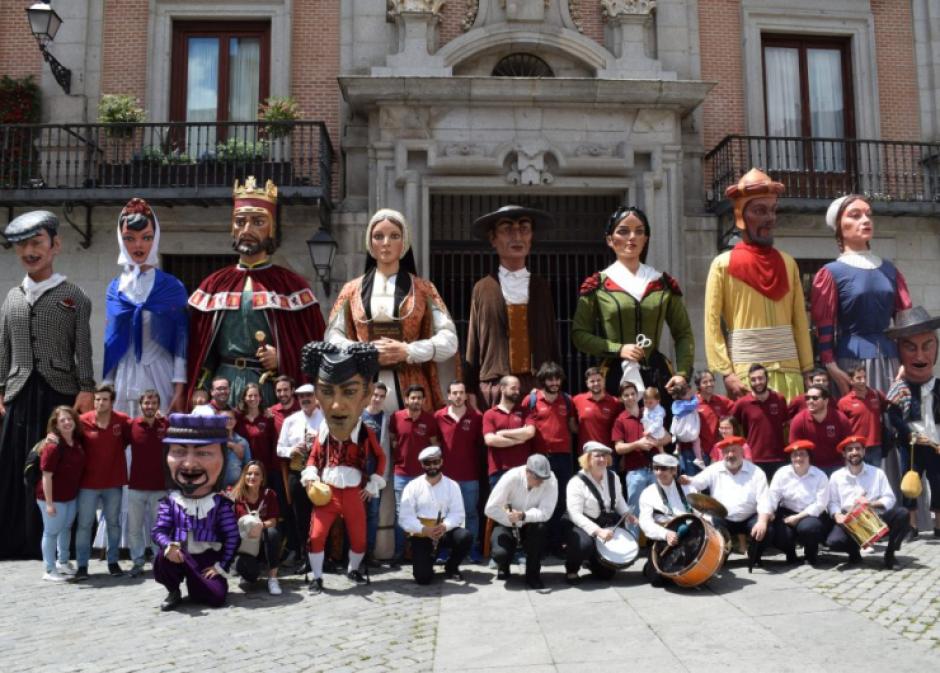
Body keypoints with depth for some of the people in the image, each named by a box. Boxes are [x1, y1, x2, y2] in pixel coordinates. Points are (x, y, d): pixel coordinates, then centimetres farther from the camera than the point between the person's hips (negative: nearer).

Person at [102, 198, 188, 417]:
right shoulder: (114, 289, 8)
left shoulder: (173, 287, -1)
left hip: (160, 378, -3)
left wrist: (180, 389, -10)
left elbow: (182, 341, -3)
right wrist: (107, 387, 7)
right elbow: (110, 341, 11)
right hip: (123, 380, 3)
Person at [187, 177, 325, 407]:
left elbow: (314, 343, 2)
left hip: (272, 386, -2)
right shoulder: (214, 284, 12)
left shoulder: (292, 285, 3)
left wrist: (282, 358, -14)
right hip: (222, 384, 3)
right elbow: (196, 346, 12)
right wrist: (197, 394, 3)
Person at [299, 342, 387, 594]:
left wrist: (373, 484, 1)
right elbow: (313, 456, 9)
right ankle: (317, 577, 10)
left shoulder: (366, 433, -13)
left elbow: (380, 457, 4)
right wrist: (310, 476, -8)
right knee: (316, 535, -7)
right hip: (326, 492, 0)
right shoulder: (322, 431, -8)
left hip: (354, 493, 0)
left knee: (359, 536, 9)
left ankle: (353, 569, 35)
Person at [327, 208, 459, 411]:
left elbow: (449, 339, 2)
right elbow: (332, 337, 8)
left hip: (411, 390, -1)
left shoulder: (423, 289, 9)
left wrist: (408, 351, -12)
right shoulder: (352, 289, 13)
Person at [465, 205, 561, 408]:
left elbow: (552, 339, 13)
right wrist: (472, 391, 5)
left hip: (539, 387, 2)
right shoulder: (483, 289, 5)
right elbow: (473, 345, 7)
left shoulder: (542, 287, 11)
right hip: (494, 388, -1)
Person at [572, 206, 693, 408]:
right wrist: (618, 349, -10)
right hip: (616, 376, -2)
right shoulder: (597, 285, 4)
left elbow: (683, 333, 11)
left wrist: (682, 373, -2)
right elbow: (580, 334, 2)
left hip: (658, 375, 2)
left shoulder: (664, 283, 10)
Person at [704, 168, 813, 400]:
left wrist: (808, 371, 3)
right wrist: (726, 373, -12)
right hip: (746, 372, -3)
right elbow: (712, 324, -5)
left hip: (789, 370, 4)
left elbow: (800, 322, 9)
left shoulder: (788, 264, 10)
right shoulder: (723, 265, -1)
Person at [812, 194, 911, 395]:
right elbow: (823, 328, -7)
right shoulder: (831, 273, 0)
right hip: (851, 361, -4)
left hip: (890, 359, 4)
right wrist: (832, 368, -16)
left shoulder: (890, 270, 14)